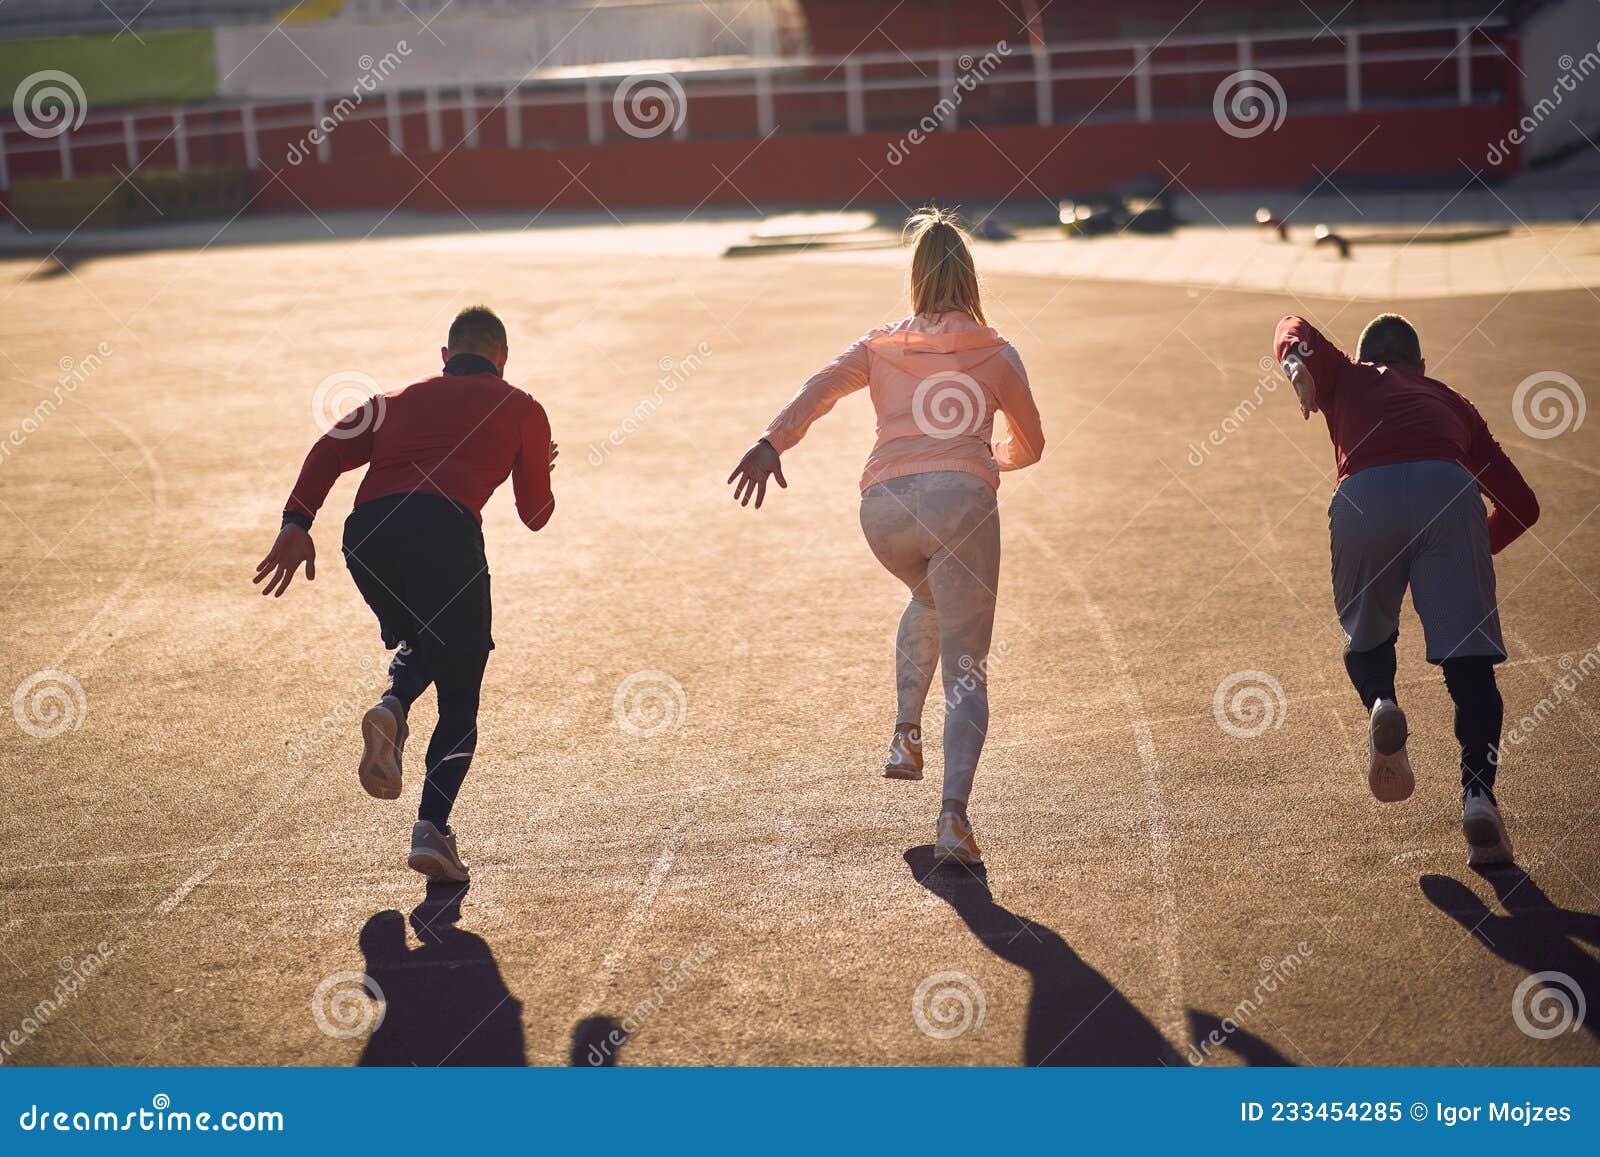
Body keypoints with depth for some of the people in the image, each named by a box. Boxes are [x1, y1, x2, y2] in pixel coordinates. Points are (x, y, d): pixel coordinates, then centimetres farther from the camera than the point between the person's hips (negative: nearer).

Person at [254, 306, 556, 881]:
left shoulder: (397, 400, 31)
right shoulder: (520, 409, 24)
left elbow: (329, 450, 13)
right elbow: (536, 515, 27)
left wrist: (296, 522, 4)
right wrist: (536, 470, 48)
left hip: (366, 533, 3)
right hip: (445, 530, -3)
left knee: (420, 645, 31)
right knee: (459, 700, 7)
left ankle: (392, 710, -1)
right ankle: (432, 828, -10)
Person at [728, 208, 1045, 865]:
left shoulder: (881, 346, 20)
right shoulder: (996, 354, 18)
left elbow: (821, 387, 1)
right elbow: (1028, 447, 26)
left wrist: (772, 444, -13)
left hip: (884, 505, 3)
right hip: (961, 497, -3)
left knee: (928, 598, 36)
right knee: (966, 673, -3)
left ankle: (906, 733, 24)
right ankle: (953, 816, -21)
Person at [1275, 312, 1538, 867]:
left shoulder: (1346, 378, 36)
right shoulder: (1451, 401, 38)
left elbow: (1295, 328, 20)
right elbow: (1522, 504, 32)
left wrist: (1297, 363, 1)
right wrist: (1476, 550, 45)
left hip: (1366, 495, 0)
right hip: (1449, 492, 0)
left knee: (1365, 634, 24)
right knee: (1470, 663, -1)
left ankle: (1380, 704, -7)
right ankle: (1478, 795, -21)